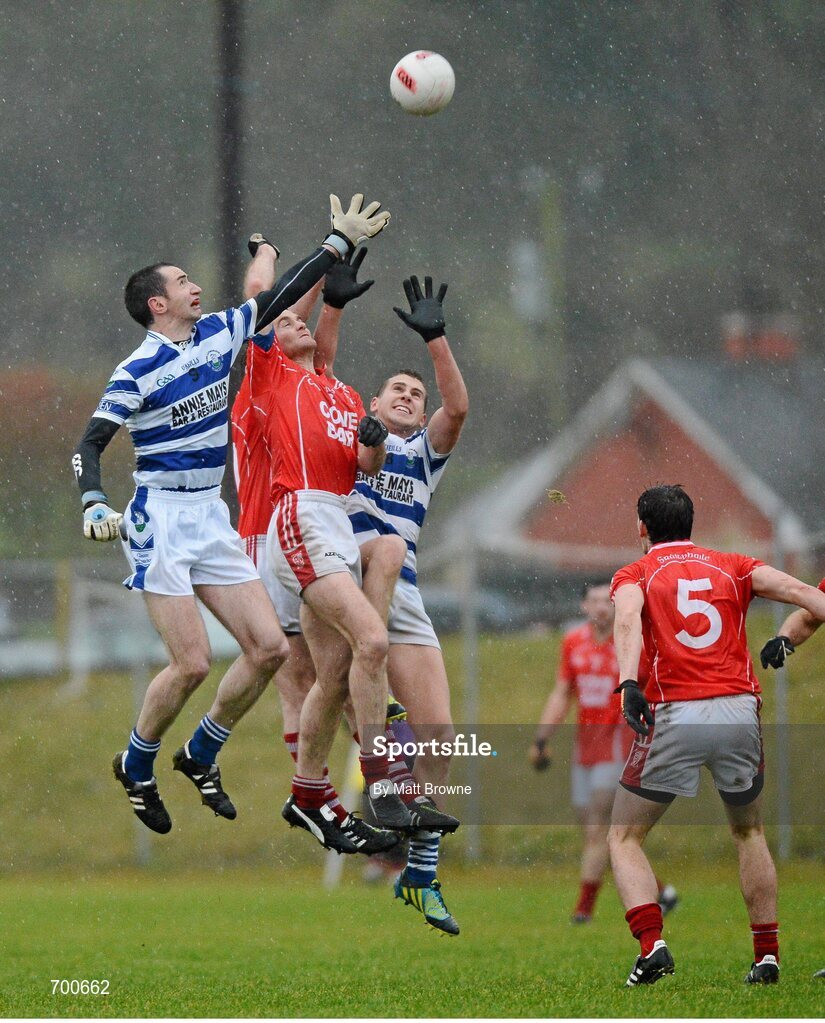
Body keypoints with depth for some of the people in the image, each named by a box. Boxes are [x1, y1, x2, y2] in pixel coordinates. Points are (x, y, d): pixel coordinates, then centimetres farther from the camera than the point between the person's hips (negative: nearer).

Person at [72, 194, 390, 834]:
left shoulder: (219, 335, 6)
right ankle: (136, 768, 10)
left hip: (211, 518, 7)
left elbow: (280, 298, 17)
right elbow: (90, 446, -13)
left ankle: (201, 756, 16)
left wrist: (340, 243, 17)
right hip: (160, 522, -7)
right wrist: (94, 505, -31)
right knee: (192, 663, -14)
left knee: (269, 647, -2)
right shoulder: (138, 371, -12)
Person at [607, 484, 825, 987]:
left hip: (674, 718, -3)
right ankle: (768, 955, 18)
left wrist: (629, 683, -26)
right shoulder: (733, 567, 17)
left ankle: (653, 946, -9)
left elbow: (628, 619, -12)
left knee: (625, 837, 12)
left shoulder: (635, 575, 10)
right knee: (750, 833, 25)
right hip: (740, 713, 3)